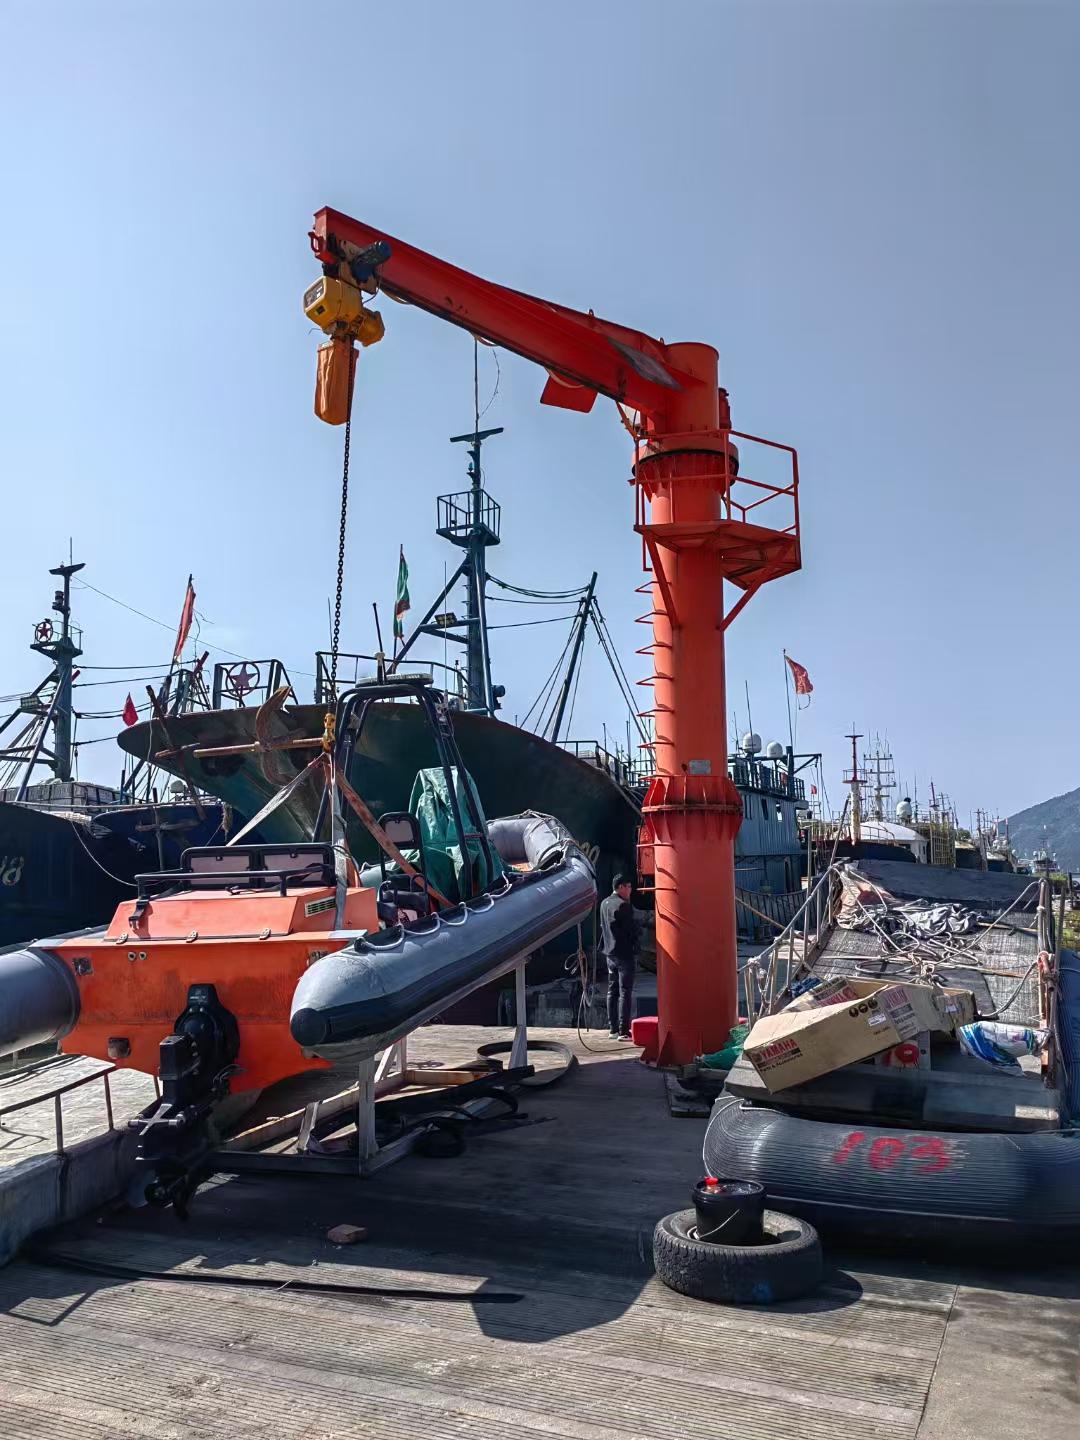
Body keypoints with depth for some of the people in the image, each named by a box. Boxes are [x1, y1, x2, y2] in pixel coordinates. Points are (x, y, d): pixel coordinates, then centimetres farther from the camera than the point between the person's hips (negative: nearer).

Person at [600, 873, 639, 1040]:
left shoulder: (604, 904, 9)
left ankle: (613, 1029, 17)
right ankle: (623, 1031, -7)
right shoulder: (623, 905, -17)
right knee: (625, 992, -5)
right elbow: (632, 928, -15)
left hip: (610, 953, 9)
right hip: (624, 953, -9)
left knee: (612, 991, 13)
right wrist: (634, 947, -2)